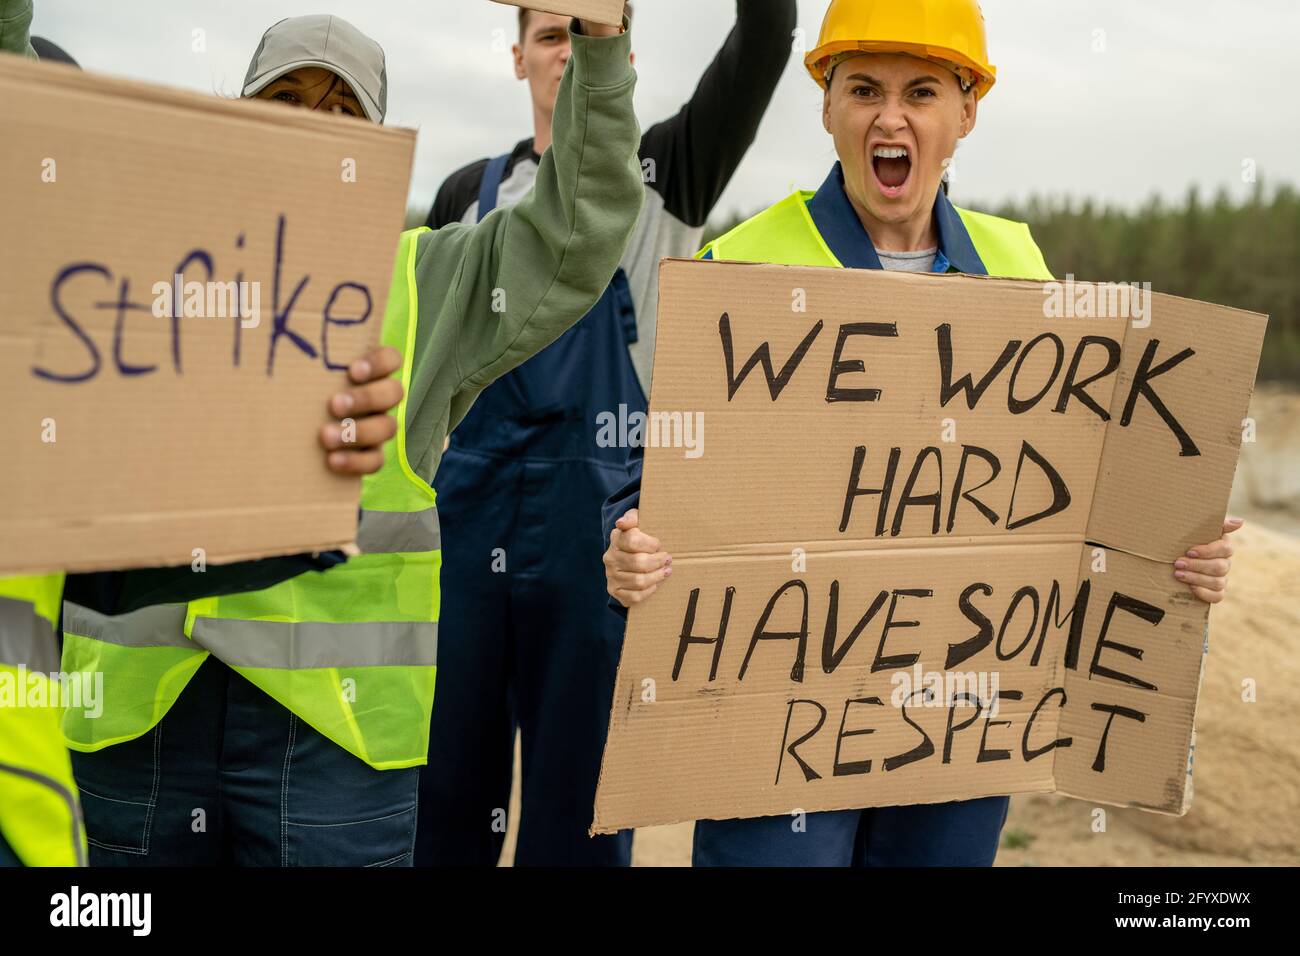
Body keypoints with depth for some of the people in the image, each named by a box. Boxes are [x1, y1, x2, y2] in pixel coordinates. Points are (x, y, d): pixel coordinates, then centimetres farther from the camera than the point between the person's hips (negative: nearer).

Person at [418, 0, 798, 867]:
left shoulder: (664, 176, 5)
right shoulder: (470, 194, 13)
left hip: (601, 527, -2)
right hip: (460, 516, 3)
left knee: (578, 804, 5)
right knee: (441, 798, 8)